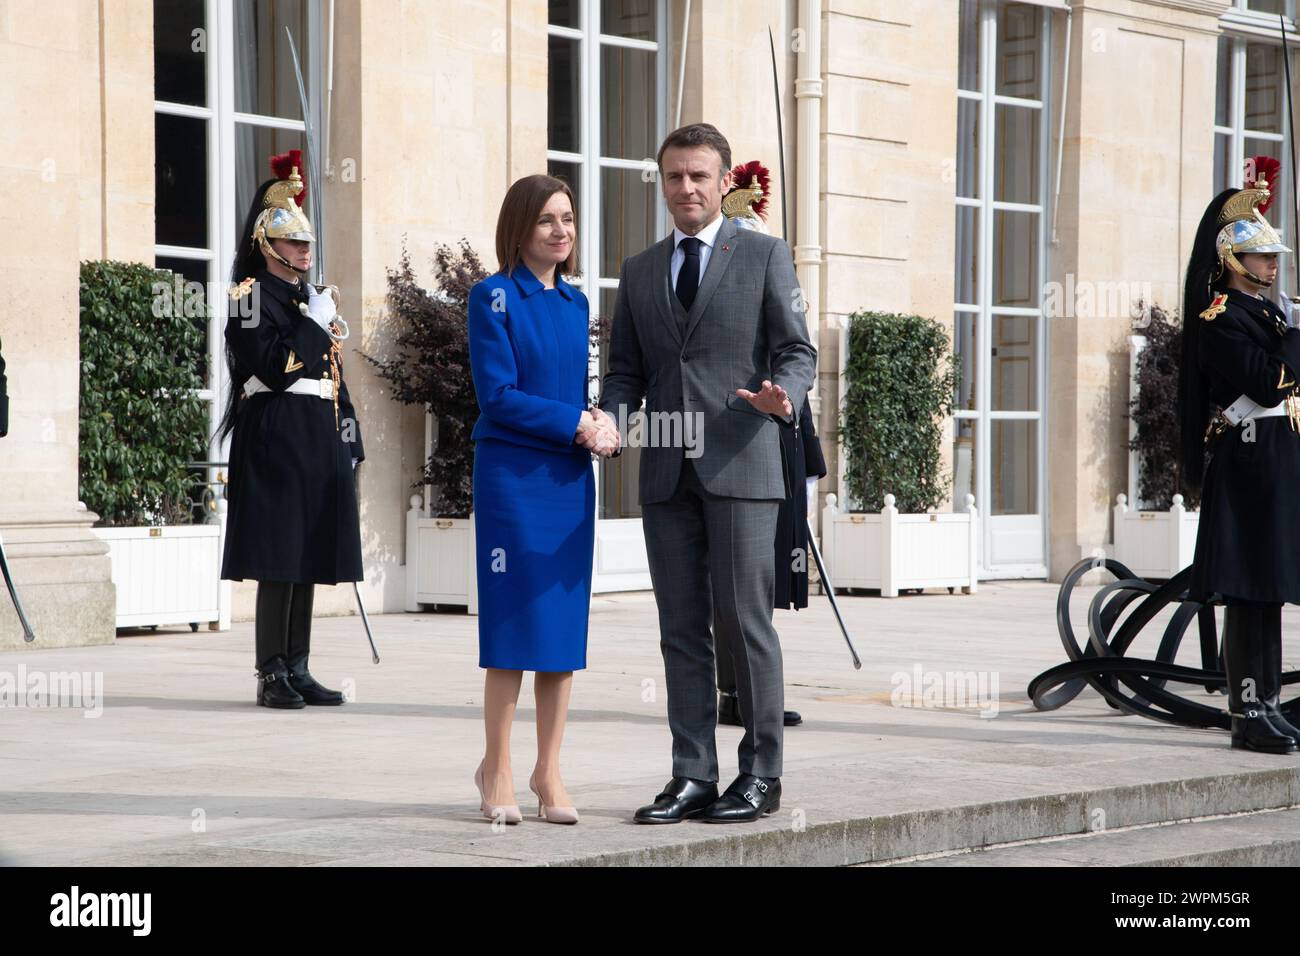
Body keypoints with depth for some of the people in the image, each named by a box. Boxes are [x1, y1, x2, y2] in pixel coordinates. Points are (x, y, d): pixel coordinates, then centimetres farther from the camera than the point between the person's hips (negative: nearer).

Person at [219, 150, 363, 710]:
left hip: (319, 438, 8)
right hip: (276, 436, -8)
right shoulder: (252, 295, -5)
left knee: (309, 557, 7)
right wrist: (315, 323, -15)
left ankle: (298, 669, 11)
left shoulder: (312, 297, 21)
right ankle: (272, 675, -6)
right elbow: (269, 367, -17)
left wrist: (347, 440, 17)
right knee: (278, 558, -9)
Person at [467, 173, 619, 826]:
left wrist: (600, 423, -4)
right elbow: (498, 394, -12)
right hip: (512, 475, -6)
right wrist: (575, 423, -15)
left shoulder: (574, 303, 13)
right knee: (513, 623, -4)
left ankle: (548, 772, 13)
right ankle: (497, 772, 7)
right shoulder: (494, 297, -6)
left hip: (570, 478, 6)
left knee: (564, 621, 6)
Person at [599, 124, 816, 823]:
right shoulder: (639, 272, 17)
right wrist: (611, 420, -4)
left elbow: (797, 351, 2)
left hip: (740, 468, -4)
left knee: (744, 620, -5)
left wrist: (783, 397, -20)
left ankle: (761, 777, 2)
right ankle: (692, 777, 8)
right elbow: (625, 370, 17)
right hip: (666, 475, 4)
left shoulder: (764, 255, 6)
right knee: (681, 628, 4)